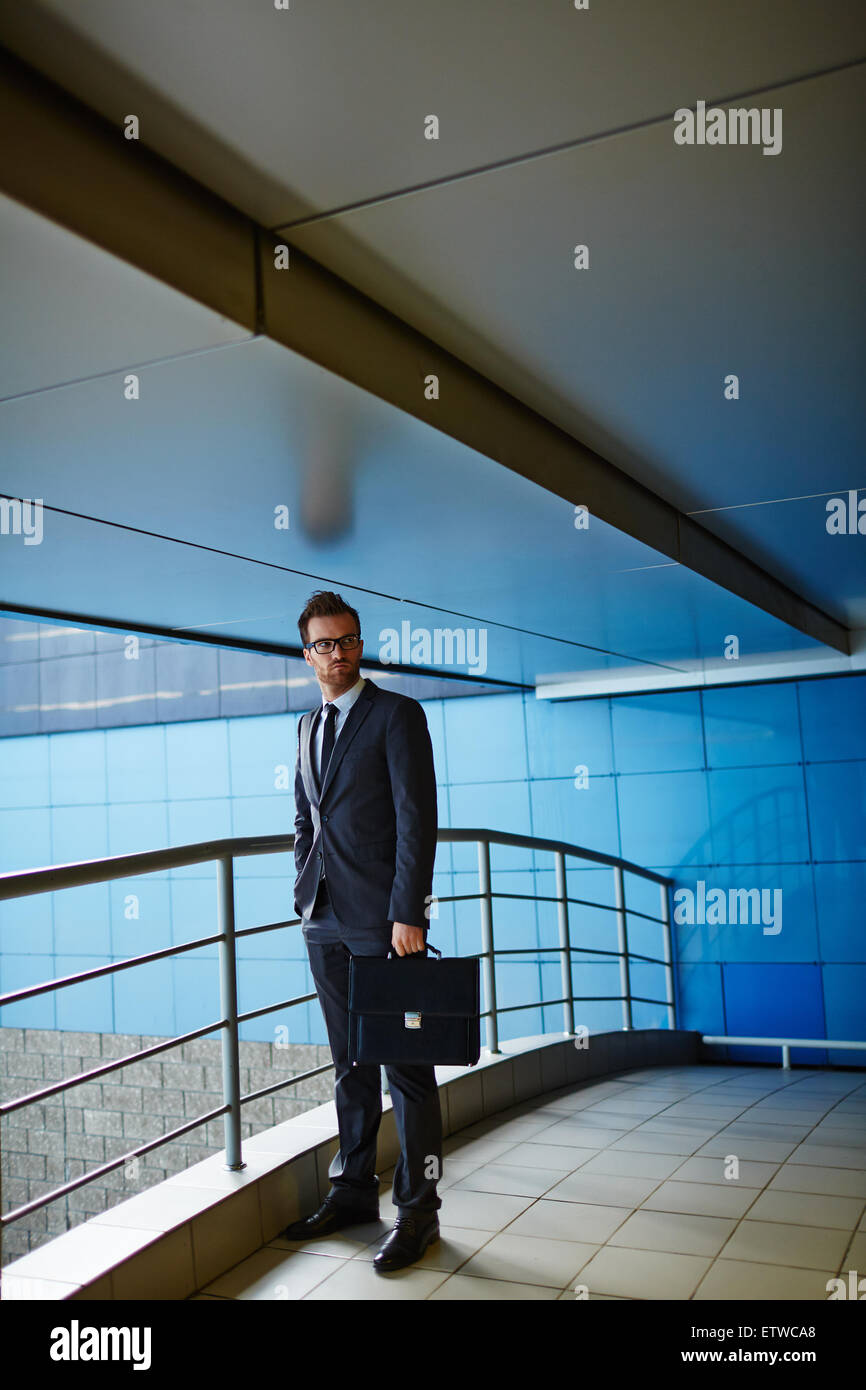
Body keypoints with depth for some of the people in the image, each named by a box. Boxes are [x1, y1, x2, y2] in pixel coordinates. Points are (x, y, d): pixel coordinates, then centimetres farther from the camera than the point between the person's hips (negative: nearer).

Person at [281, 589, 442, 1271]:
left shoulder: (396, 714, -6)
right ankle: (353, 1190, 28)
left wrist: (408, 913, -17)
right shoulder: (308, 727, 16)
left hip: (383, 919, -7)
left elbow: (417, 819, -12)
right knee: (351, 1063, 16)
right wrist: (307, 895, 14)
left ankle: (418, 1209, 11)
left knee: (405, 1065, 1)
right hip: (326, 920, 7)